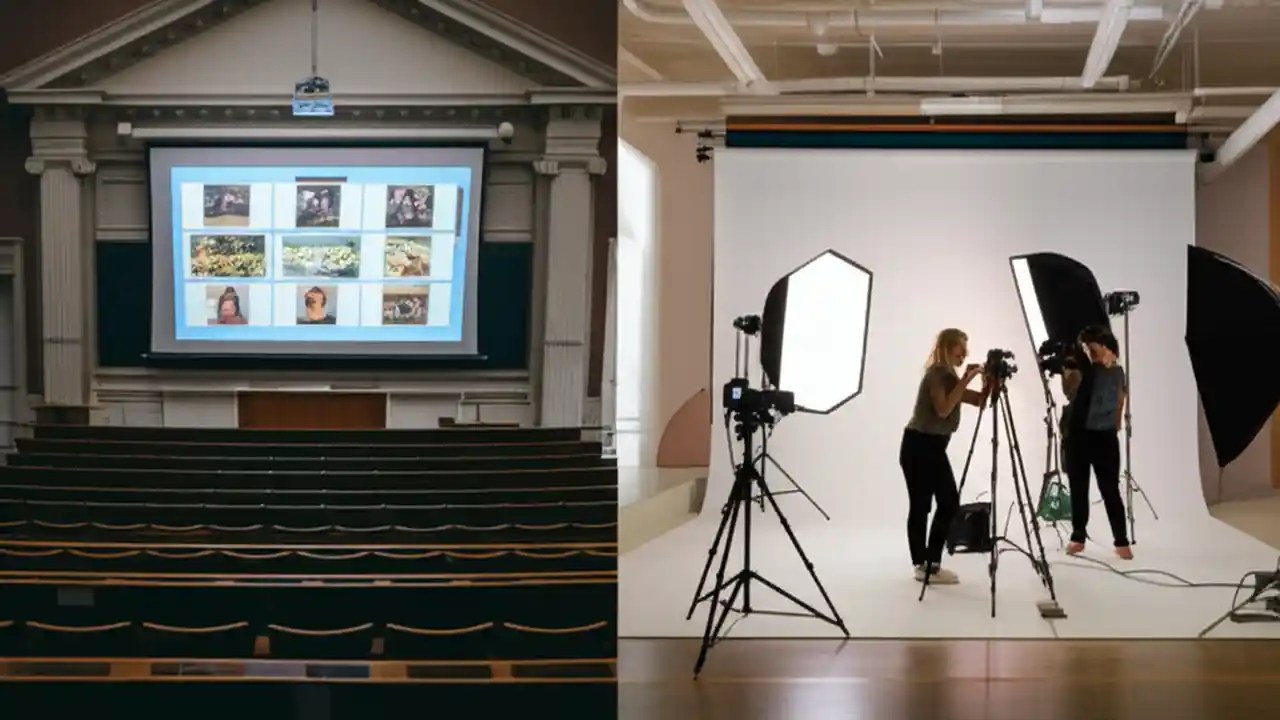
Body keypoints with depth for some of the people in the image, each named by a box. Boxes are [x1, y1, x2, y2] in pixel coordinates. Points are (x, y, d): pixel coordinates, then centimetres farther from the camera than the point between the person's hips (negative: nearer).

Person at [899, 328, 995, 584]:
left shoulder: (947, 375, 15)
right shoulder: (937, 373, -12)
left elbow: (979, 401, 13)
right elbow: (943, 409, -24)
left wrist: (989, 382, -4)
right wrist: (965, 381, -22)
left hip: (934, 447, 10)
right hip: (919, 446, -10)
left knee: (949, 503, 6)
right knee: (920, 506, -4)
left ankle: (929, 564, 10)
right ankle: (924, 565, -1)